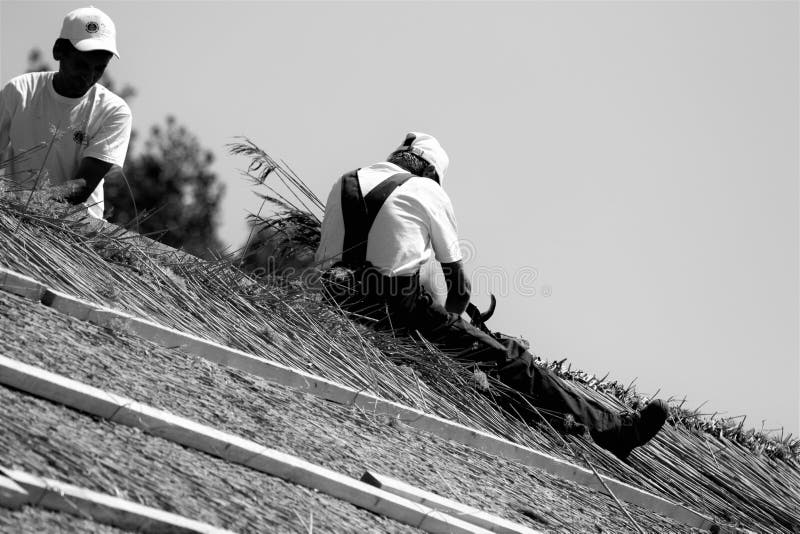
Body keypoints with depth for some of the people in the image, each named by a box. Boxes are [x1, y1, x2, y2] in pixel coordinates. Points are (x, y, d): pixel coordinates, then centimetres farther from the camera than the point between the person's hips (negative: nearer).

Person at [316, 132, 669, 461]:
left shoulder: (344, 182, 18)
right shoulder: (427, 191, 3)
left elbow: (324, 256, 22)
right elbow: (456, 276, 7)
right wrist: (451, 318, 25)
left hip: (338, 298, 6)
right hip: (397, 308, -6)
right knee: (507, 357, -1)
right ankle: (614, 431, -1)